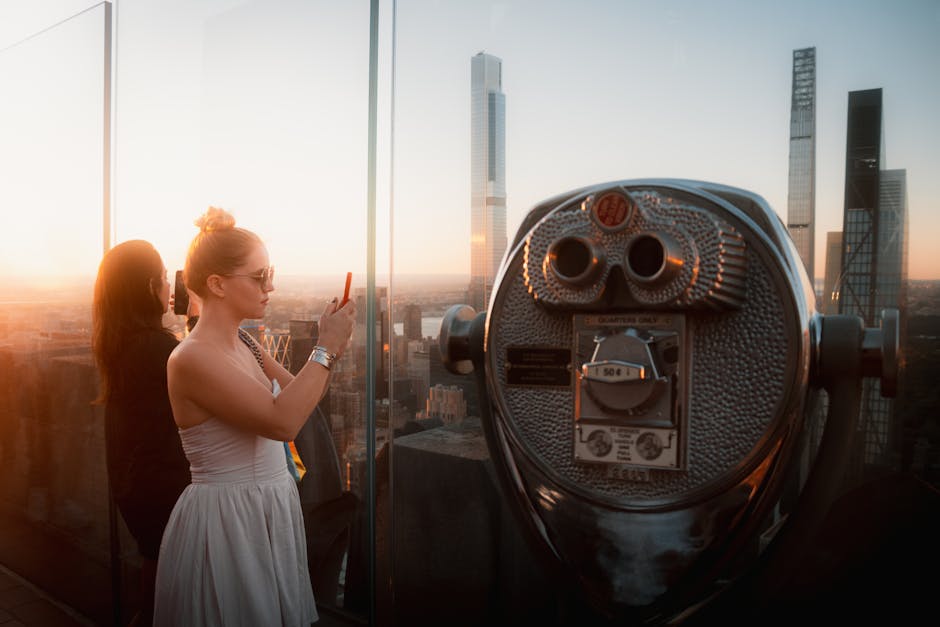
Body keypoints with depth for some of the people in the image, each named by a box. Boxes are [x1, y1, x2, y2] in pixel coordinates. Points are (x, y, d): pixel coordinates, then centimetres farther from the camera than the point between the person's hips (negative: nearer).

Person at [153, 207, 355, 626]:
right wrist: (327, 349, -20)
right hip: (225, 521, -8)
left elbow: (300, 397, 12)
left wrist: (329, 346, -3)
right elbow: (283, 421, -28)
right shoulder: (192, 357, -20)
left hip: (268, 514, 8)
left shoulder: (242, 344, 6)